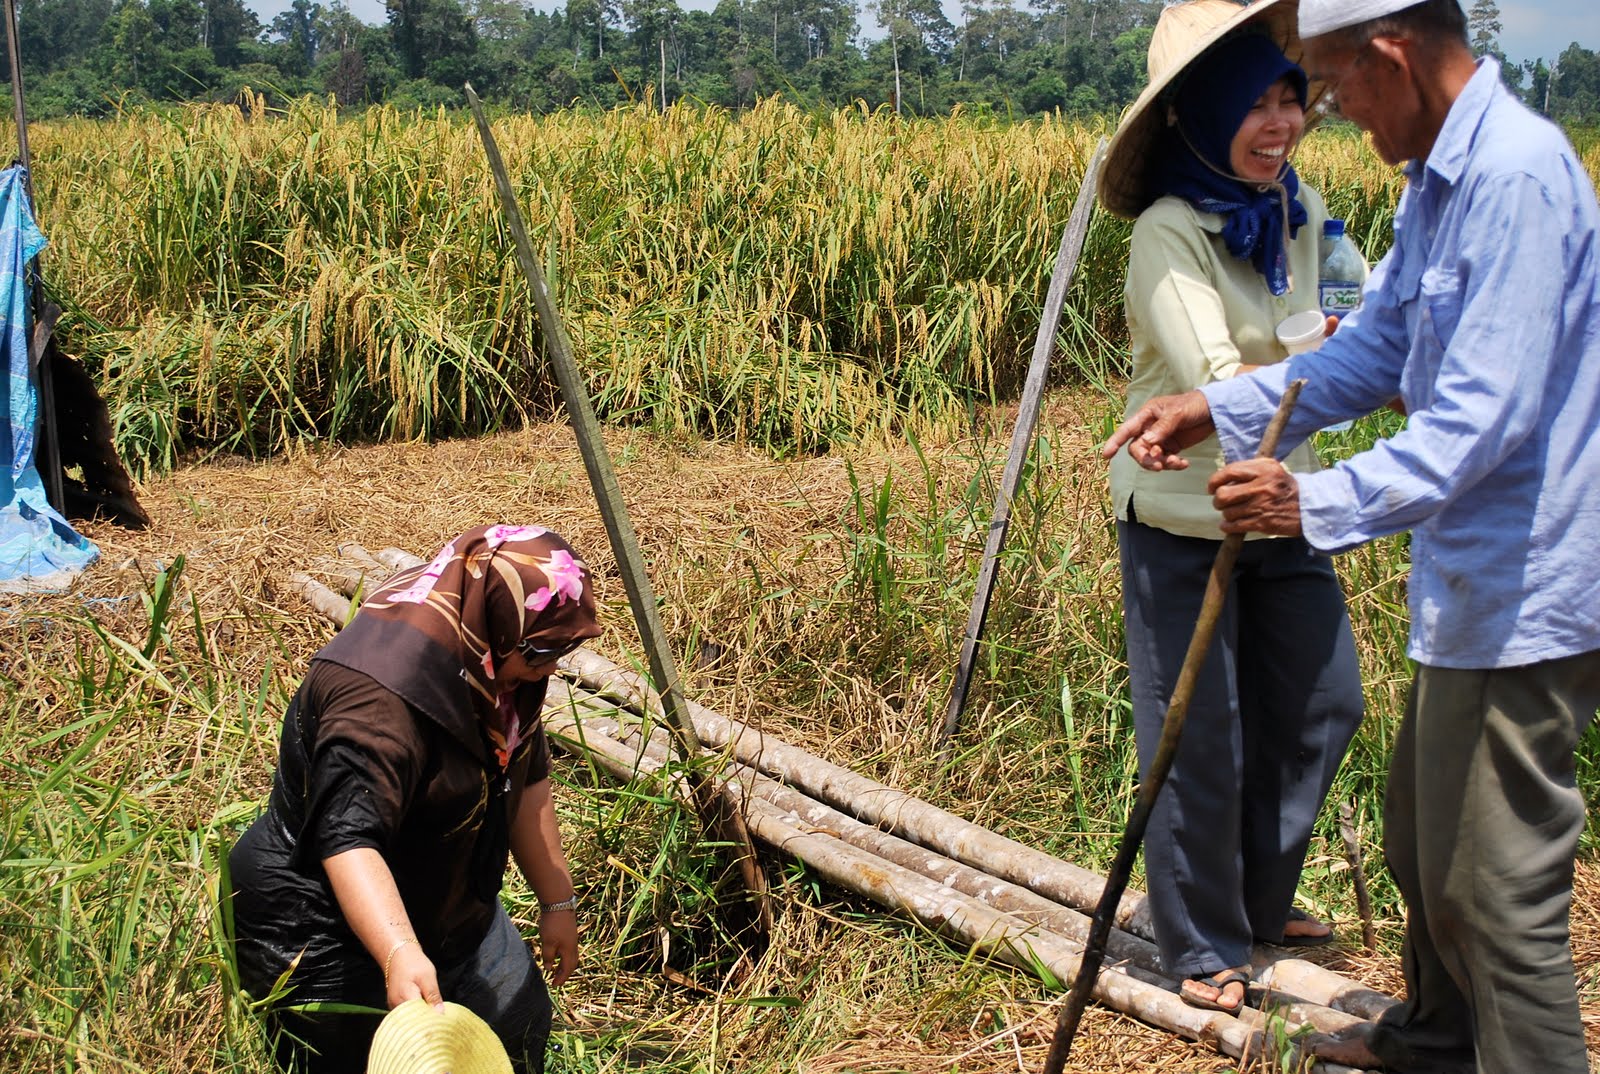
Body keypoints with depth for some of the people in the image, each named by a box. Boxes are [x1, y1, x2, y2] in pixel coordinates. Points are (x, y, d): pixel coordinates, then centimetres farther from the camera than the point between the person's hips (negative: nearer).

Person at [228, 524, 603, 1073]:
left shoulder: (497, 661, -4)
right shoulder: (381, 693, -33)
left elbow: (526, 780, 8)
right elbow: (349, 839, -40)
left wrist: (558, 902, 11)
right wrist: (400, 956, -52)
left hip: (452, 913, 9)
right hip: (330, 934, -9)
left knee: (519, 1030, 16)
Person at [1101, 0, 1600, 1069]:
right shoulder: (1440, 177, 11)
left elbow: (1485, 417, -28)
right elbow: (1377, 347, 14)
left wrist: (1321, 502, -33)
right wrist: (1220, 408, 5)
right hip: (1473, 584, 11)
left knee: (1496, 885, 0)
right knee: (1424, 837, 26)